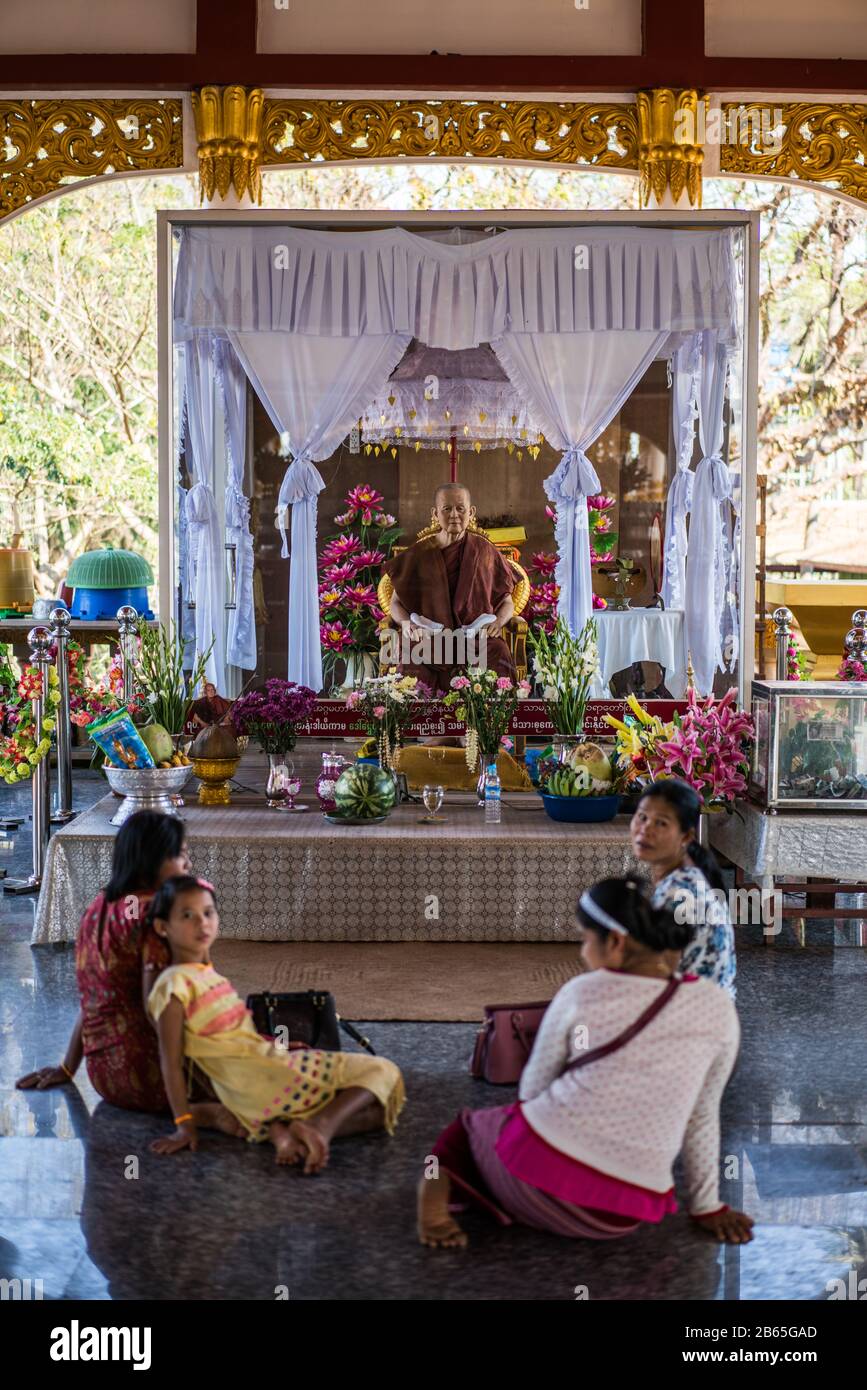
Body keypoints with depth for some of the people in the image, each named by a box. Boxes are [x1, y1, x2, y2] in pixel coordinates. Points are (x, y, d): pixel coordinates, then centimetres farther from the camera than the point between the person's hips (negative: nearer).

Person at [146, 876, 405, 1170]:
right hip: (255, 1080, -9)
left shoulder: (207, 974, 16)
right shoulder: (174, 983, -11)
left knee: (378, 1108, 6)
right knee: (382, 1074, -4)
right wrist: (185, 1125, -15)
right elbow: (171, 1060, -13)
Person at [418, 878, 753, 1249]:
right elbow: (702, 1117, 7)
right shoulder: (717, 1008, -2)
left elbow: (532, 1088, 6)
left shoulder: (581, 994, -7)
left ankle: (438, 1179, -1)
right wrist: (707, 1208, 19)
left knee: (474, 1122, 28)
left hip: (538, 1172, -4)